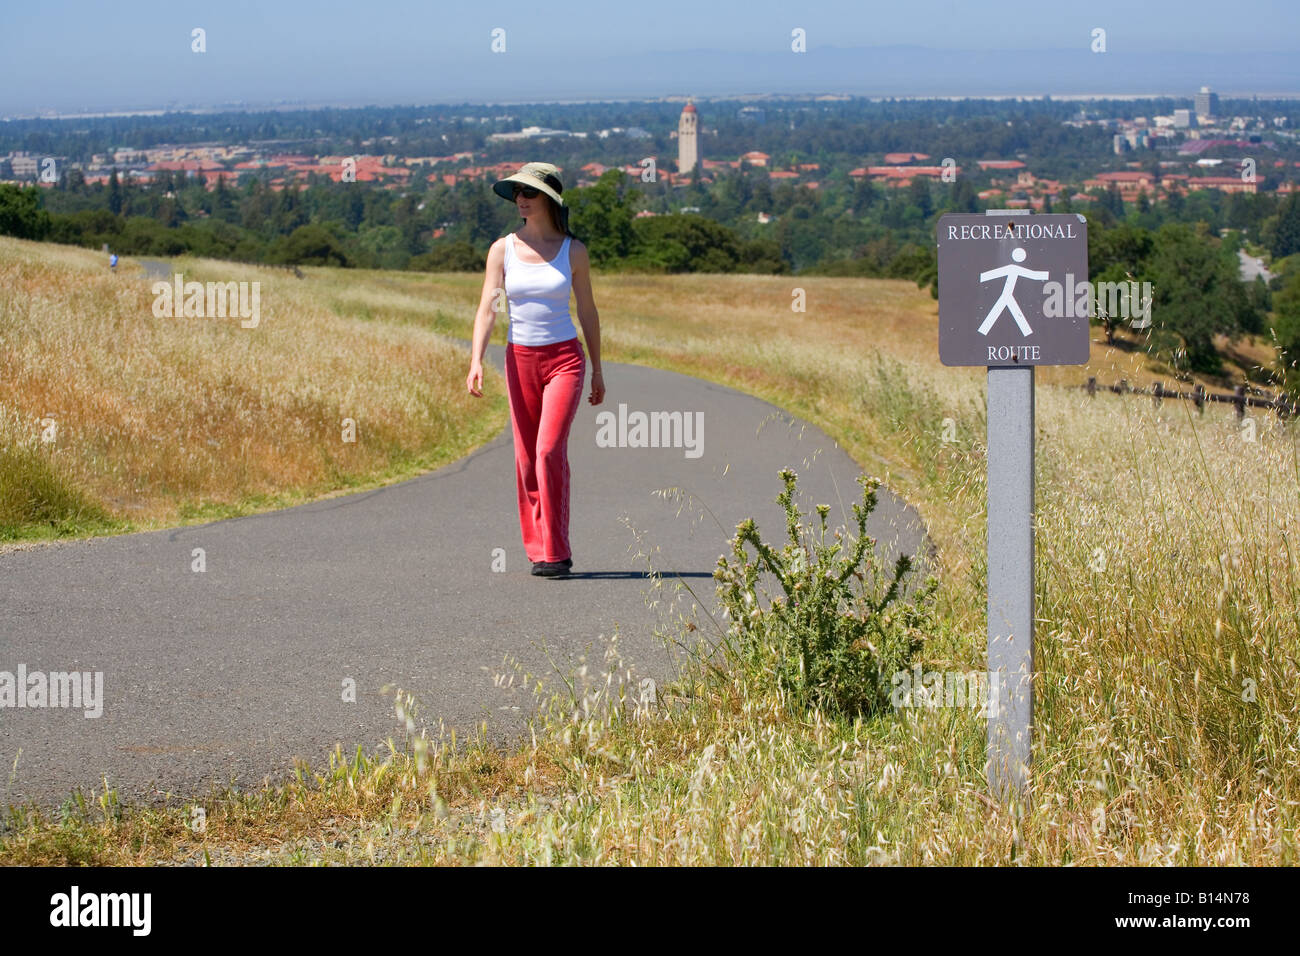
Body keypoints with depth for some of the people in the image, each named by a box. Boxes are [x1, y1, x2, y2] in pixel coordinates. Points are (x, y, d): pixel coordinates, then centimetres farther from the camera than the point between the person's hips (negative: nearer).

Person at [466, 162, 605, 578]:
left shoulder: (573, 250, -1)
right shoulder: (503, 249, 1)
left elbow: (587, 311, 6)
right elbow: (487, 309, -4)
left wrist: (597, 371, 10)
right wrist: (476, 362, -17)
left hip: (564, 359, -2)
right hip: (520, 360, 3)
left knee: (550, 451, -16)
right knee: (527, 458, 5)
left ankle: (556, 553, -12)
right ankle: (538, 548, 18)